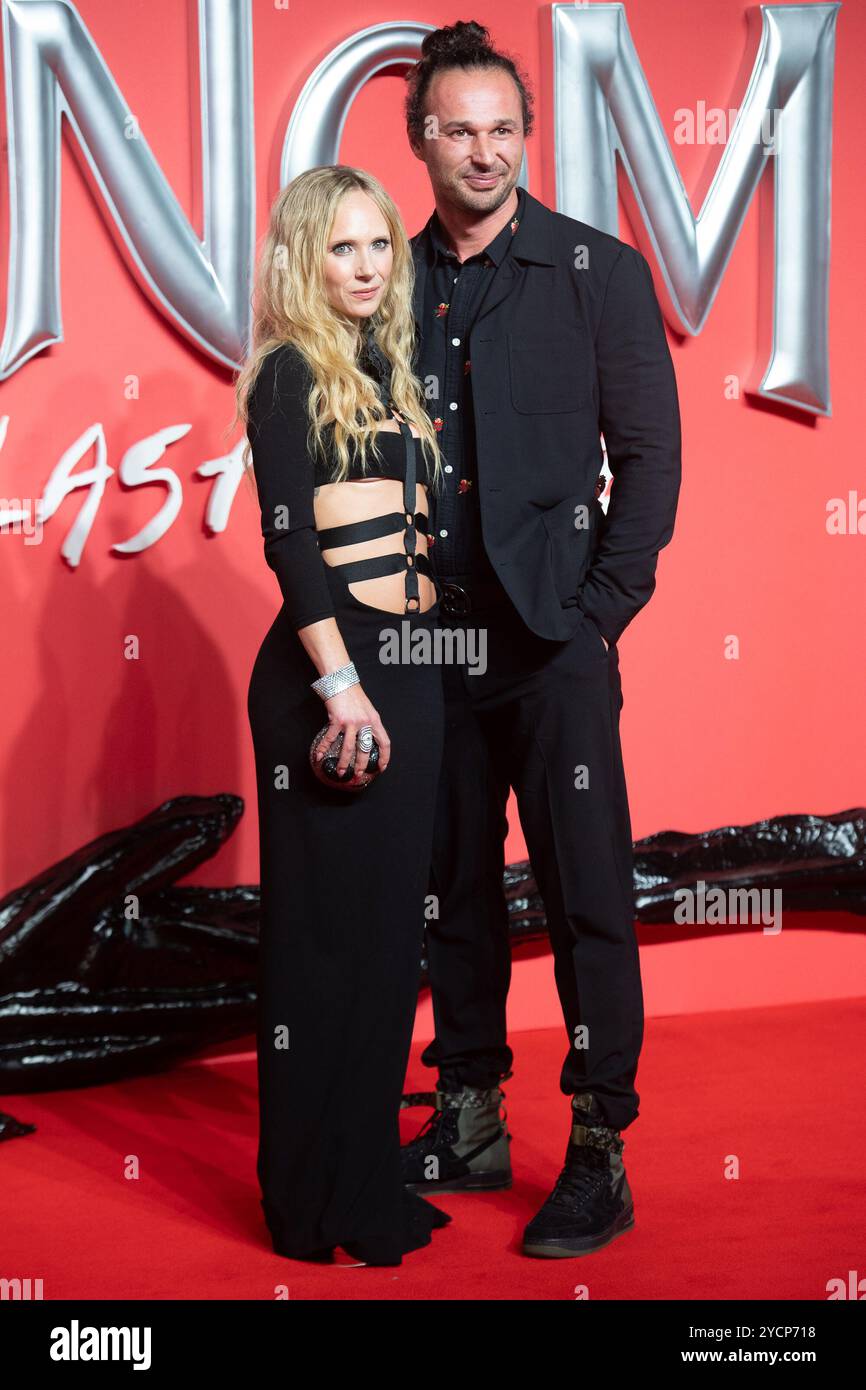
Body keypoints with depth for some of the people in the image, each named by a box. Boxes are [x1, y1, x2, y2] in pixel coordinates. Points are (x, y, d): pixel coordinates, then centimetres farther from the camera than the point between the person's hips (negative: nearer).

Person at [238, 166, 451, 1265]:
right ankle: (313, 1202, 12)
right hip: (326, 672, -8)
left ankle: (369, 1170, 25)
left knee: (392, 921, 12)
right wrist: (341, 685, -19)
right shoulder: (289, 373, -5)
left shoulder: (388, 370, 16)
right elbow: (286, 538, -13)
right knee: (326, 926, -1)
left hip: (409, 665, 8)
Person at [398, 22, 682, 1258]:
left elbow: (650, 453, -1)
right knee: (455, 890, 12)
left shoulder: (598, 270, 1)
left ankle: (599, 1153, 9)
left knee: (587, 897, -1)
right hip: (431, 643, 4)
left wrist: (600, 611, -8)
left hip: (554, 643, -4)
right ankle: (470, 1122, 25)